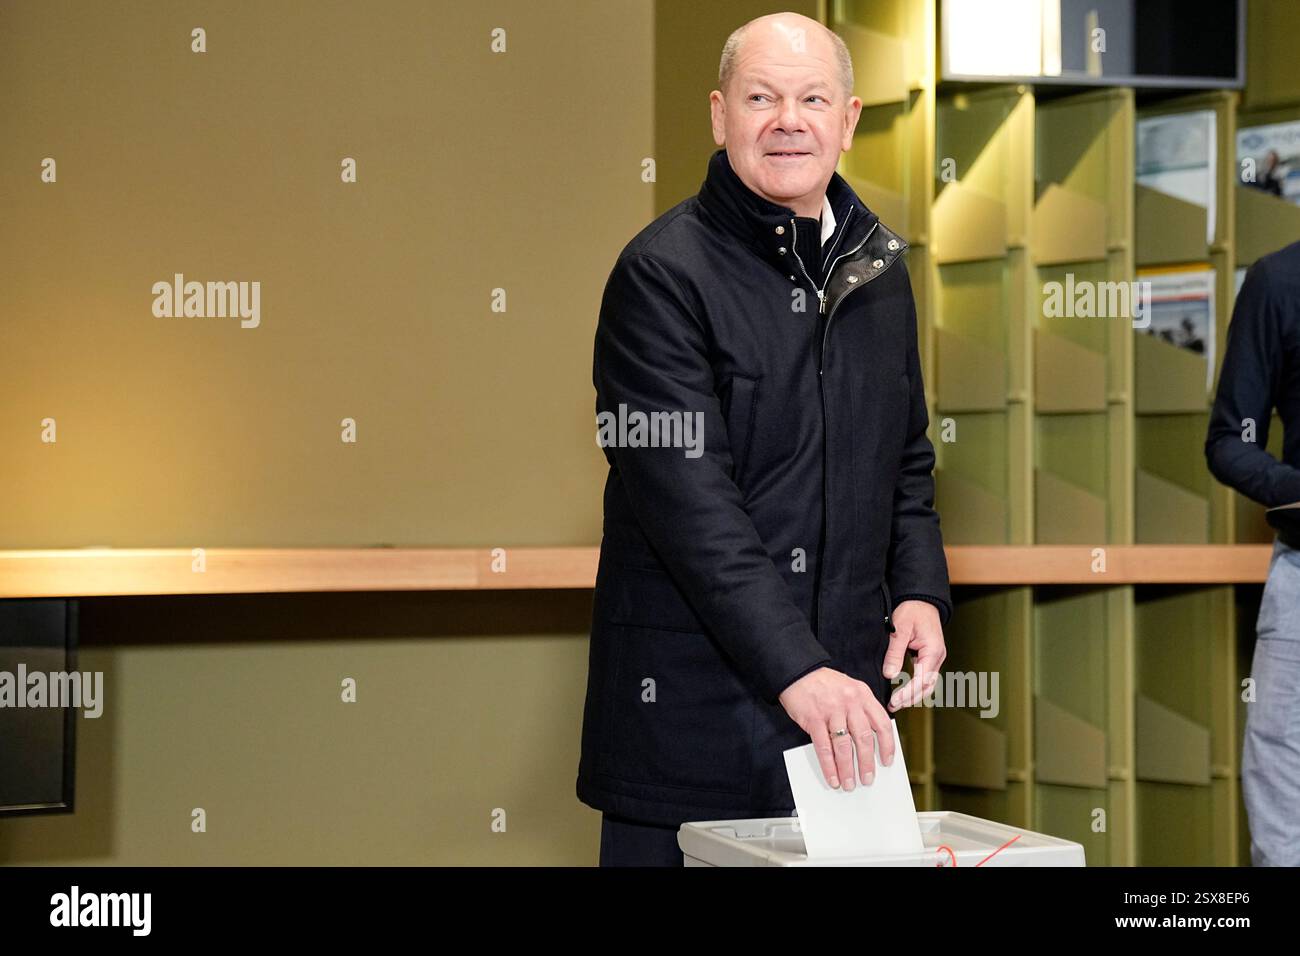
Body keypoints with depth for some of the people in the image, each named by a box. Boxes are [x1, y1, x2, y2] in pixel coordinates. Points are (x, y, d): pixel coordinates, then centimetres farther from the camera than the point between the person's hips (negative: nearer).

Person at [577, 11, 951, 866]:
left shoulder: (877, 266, 11)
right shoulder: (664, 273, -10)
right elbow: (686, 497, -20)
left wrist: (920, 588, 3)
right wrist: (796, 669, -27)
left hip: (845, 692, 6)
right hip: (693, 699, -5)